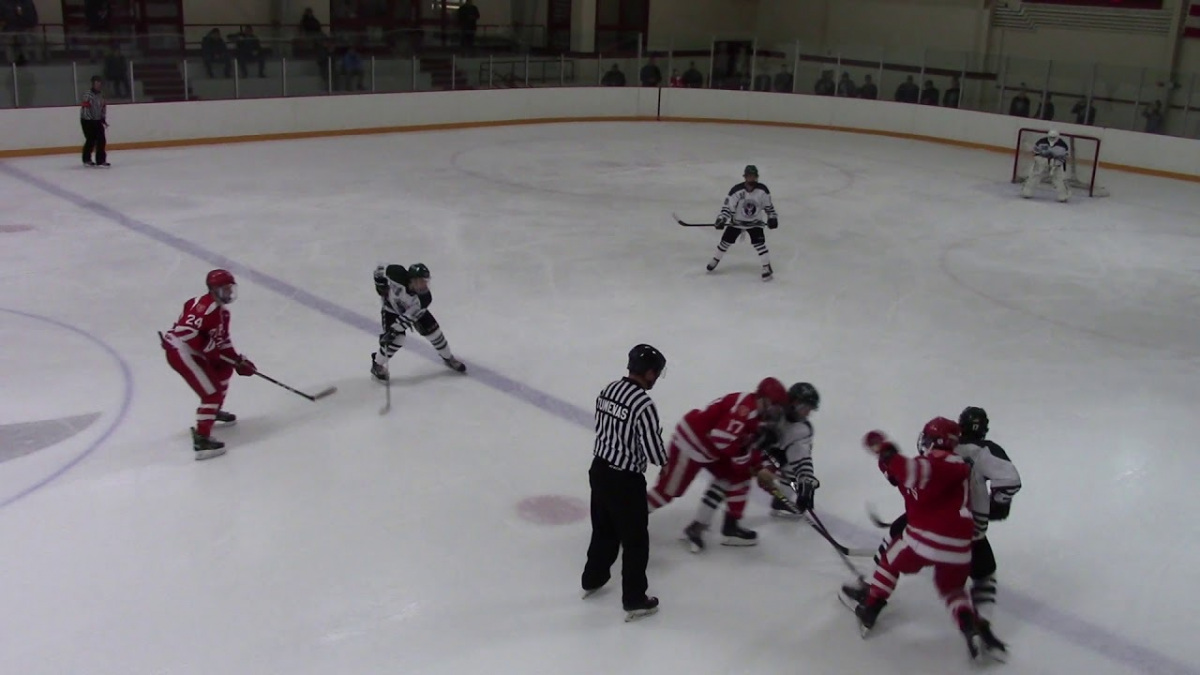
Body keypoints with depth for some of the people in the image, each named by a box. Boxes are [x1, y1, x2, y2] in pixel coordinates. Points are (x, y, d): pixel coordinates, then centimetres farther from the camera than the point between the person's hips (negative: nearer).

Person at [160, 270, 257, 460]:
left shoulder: (222, 311, 13)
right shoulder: (205, 306, -20)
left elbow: (222, 340, 19)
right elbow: (186, 331, -30)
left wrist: (238, 360, 10)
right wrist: (211, 350, -22)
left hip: (194, 351, 11)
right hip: (180, 351, -11)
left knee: (224, 369, 25)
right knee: (212, 392, -13)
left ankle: (214, 411, 43)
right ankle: (201, 439, -15)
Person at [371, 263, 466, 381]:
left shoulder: (425, 298, -33)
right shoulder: (398, 275, -41)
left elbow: (409, 317, -30)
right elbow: (380, 270, -23)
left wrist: (393, 330, -35)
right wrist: (382, 289, -20)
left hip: (414, 309, 3)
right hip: (392, 308, -3)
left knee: (433, 331, 2)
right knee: (398, 338, -19)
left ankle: (448, 358, 28)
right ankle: (377, 365, 2)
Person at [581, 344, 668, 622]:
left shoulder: (608, 390, 0)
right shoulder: (643, 404, -24)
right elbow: (655, 453, -21)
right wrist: (664, 459, 1)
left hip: (599, 470, 8)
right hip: (625, 481, -8)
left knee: (603, 529, 26)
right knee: (635, 541, 8)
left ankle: (592, 580, 43)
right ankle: (634, 601, 18)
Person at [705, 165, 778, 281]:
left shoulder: (763, 190, -15)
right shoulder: (736, 190, -22)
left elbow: (768, 205, 0)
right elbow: (728, 206, -18)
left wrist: (772, 217, -6)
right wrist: (722, 219, -29)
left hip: (755, 222, 0)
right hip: (737, 221, 0)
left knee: (759, 243, -14)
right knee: (726, 241, 6)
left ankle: (767, 267, -3)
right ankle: (716, 259, 31)